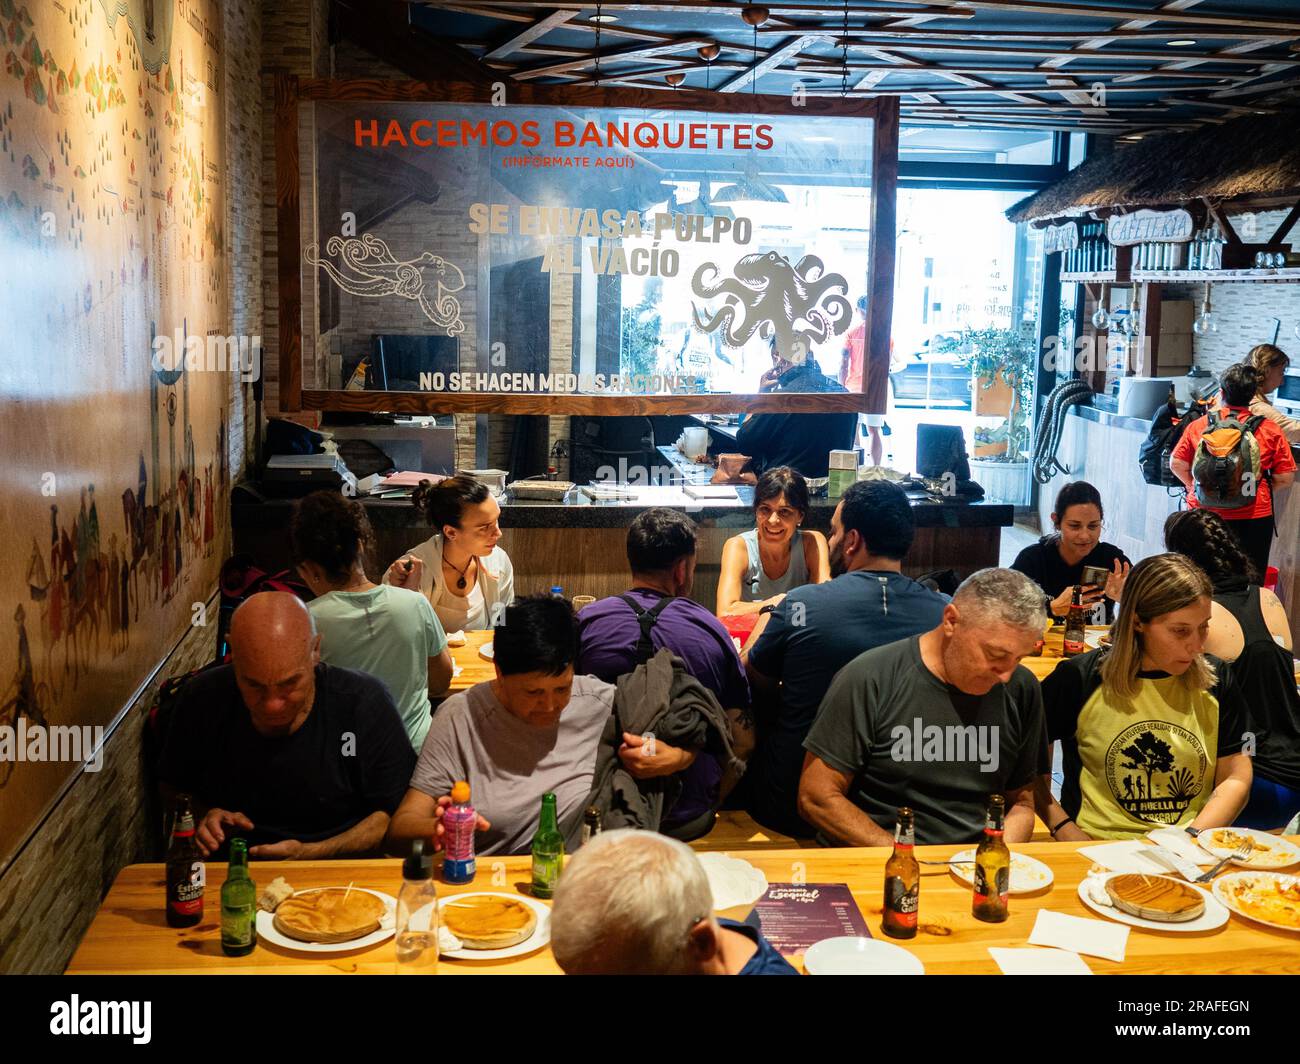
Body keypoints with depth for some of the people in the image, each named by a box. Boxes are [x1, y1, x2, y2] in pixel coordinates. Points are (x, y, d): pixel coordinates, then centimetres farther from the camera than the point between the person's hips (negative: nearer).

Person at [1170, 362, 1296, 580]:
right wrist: (1262, 490, 12)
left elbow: (1177, 464, -1)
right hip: (1253, 518, -1)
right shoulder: (1270, 431, -6)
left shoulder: (1199, 425, -4)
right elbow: (1285, 478, -5)